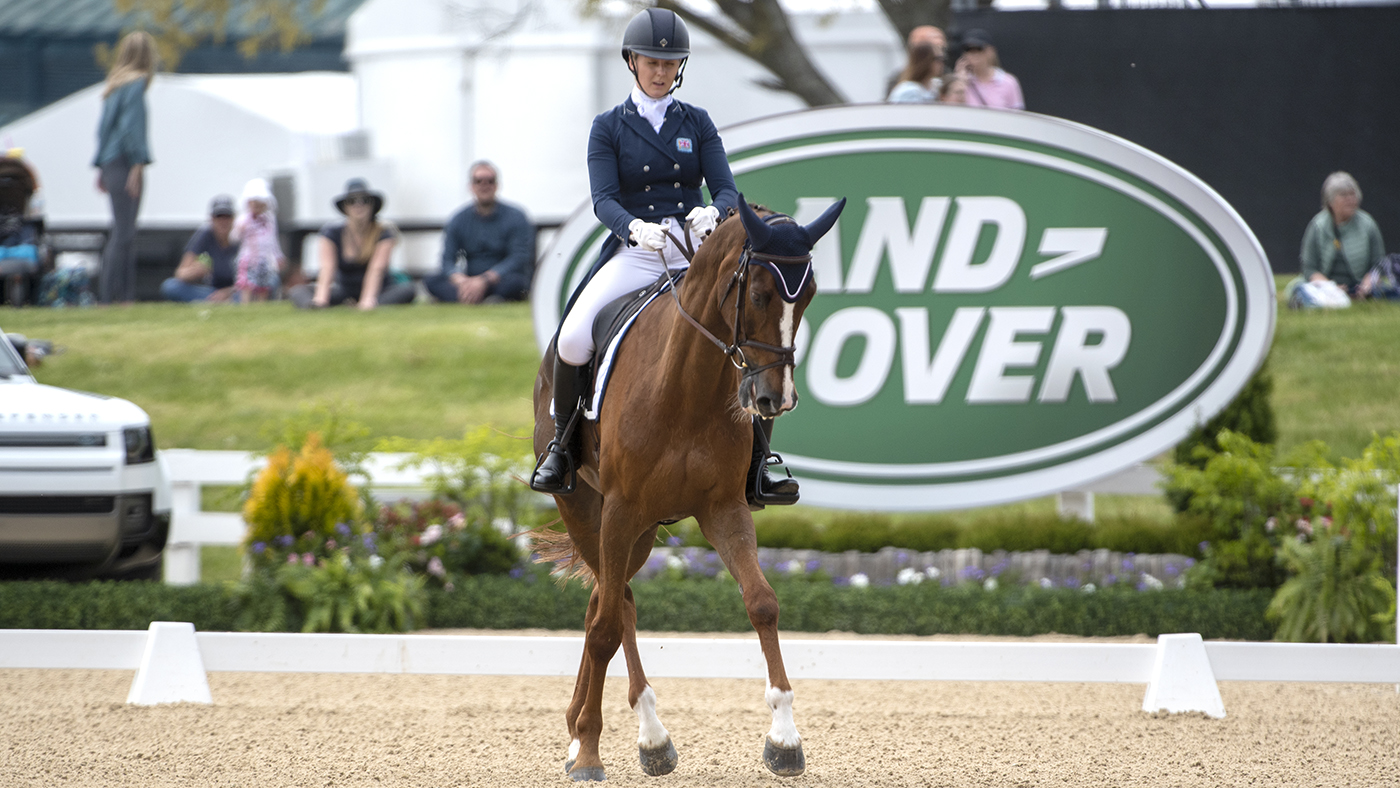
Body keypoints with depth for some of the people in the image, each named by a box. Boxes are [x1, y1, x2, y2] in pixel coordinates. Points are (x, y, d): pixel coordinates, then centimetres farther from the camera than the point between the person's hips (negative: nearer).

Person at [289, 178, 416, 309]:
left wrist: (368, 299, -35)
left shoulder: (383, 232, -5)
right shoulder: (333, 232, 0)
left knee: (408, 289, -33)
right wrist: (321, 296, -32)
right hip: (344, 290, 2)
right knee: (298, 290, -20)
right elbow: (327, 266, -14)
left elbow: (376, 268, -19)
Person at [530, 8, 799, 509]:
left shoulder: (697, 124, 12)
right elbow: (603, 200, -6)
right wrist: (635, 227, -30)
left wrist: (712, 212, -25)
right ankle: (562, 445, -4)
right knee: (573, 339, -28)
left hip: (695, 253, 1)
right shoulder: (609, 128, 8)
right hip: (633, 255, -1)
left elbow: (727, 190, 1)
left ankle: (756, 466, -11)